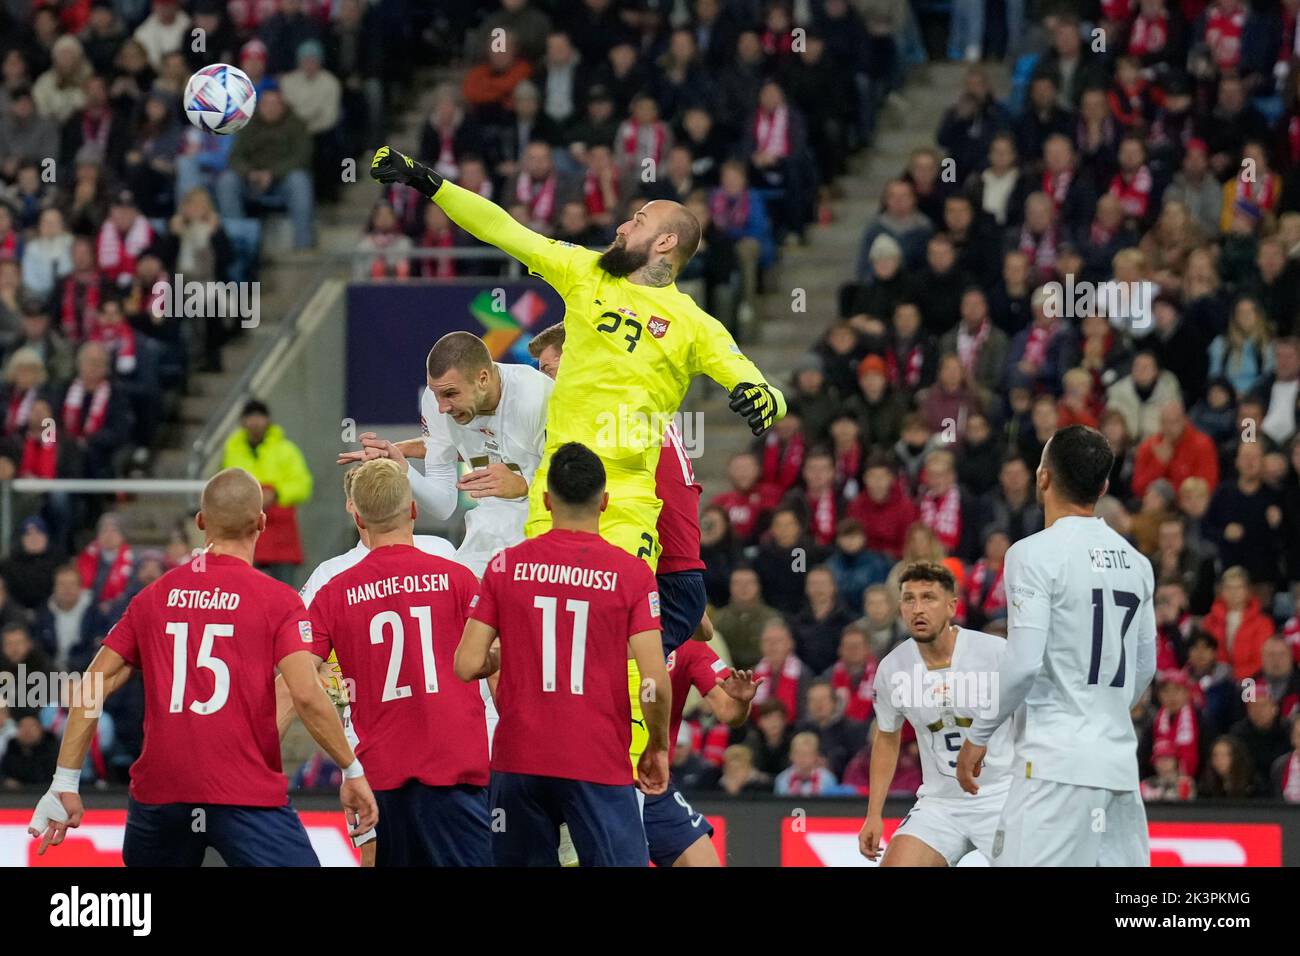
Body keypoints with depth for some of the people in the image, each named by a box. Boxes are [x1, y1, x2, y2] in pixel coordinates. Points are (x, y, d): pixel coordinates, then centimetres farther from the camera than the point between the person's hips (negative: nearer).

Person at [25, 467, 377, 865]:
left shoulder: (154, 597, 10)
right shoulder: (277, 600, -2)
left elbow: (93, 687, 7)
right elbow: (306, 696, -13)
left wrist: (65, 784, 10)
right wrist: (352, 772, -3)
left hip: (158, 793, 4)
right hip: (248, 795, -4)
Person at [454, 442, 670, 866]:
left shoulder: (506, 565, 2)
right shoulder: (632, 573, -4)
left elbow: (467, 666, 0)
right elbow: (655, 683, -9)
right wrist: (658, 747, 7)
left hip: (518, 762, 3)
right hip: (599, 764, -3)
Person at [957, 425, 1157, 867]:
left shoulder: (1035, 553, -9)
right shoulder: (1136, 562, 12)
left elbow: (1023, 664, -15)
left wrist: (978, 736, -3)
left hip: (1055, 760, -7)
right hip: (1119, 761, 7)